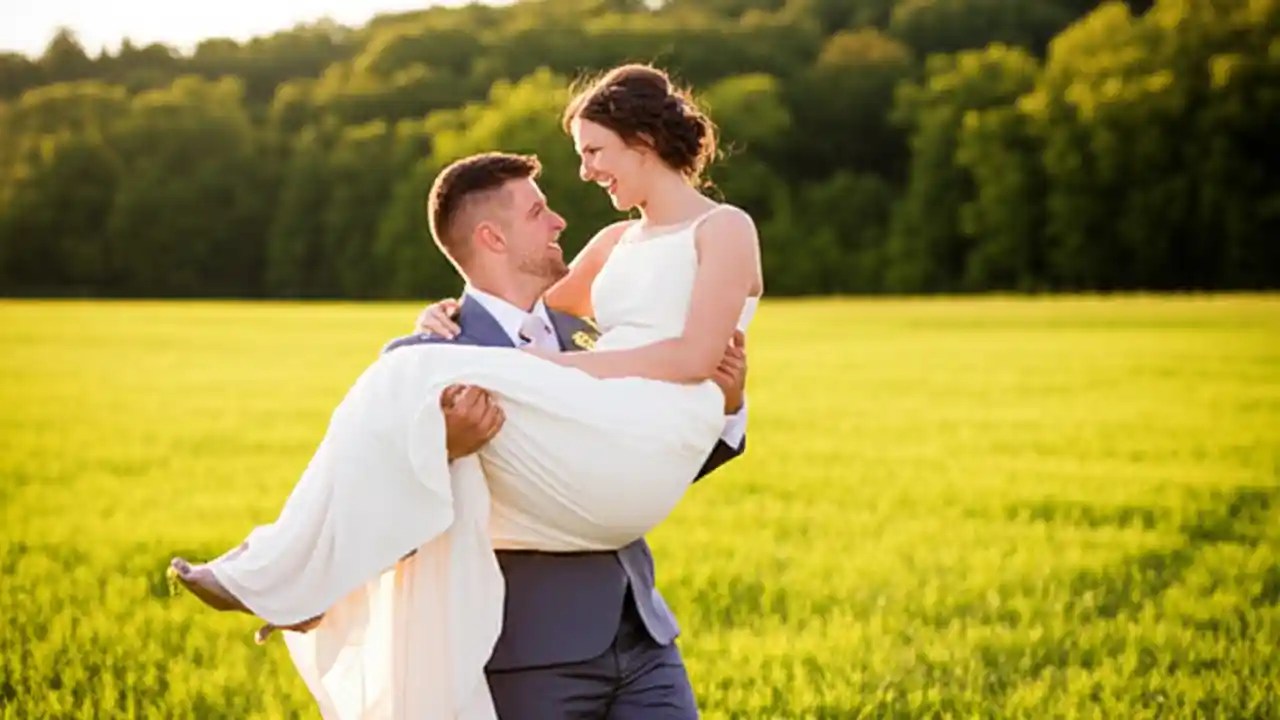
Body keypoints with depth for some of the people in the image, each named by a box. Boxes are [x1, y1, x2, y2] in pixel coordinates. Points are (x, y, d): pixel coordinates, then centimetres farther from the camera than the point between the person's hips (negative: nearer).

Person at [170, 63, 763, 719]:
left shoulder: (724, 228, 8)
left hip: (648, 447, -8)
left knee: (419, 386, -20)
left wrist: (552, 364, -11)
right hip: (590, 459, 8)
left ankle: (279, 576, -16)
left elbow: (695, 358, -7)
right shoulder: (617, 243, 29)